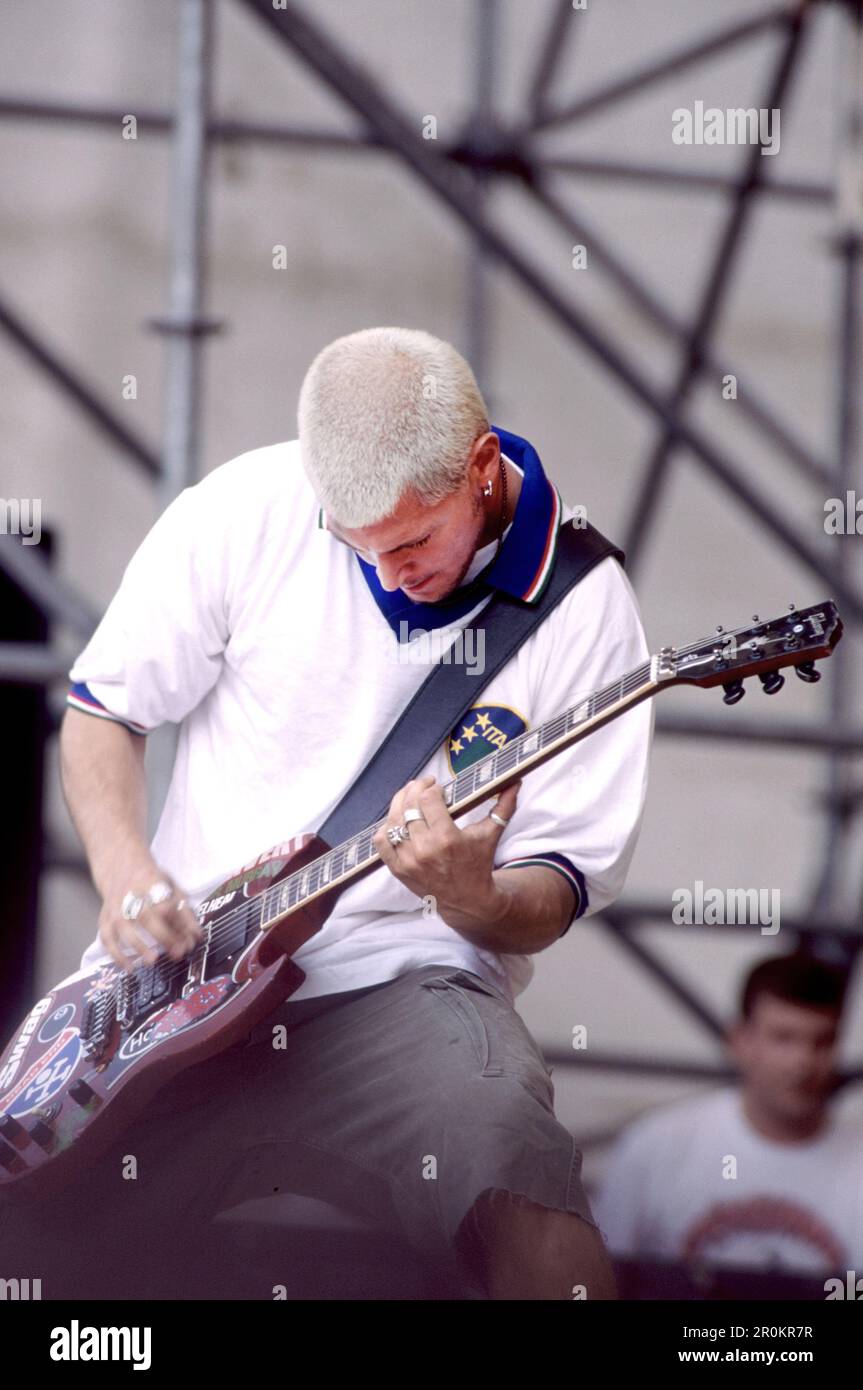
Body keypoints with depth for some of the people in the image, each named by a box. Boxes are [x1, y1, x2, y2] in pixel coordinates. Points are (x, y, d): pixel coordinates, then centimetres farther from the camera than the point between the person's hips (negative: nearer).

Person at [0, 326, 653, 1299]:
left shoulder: (582, 608, -3)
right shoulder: (248, 512, 1)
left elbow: (555, 892, 1)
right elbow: (102, 708, 13)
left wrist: (476, 902, -23)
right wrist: (121, 866, -5)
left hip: (396, 988, -2)